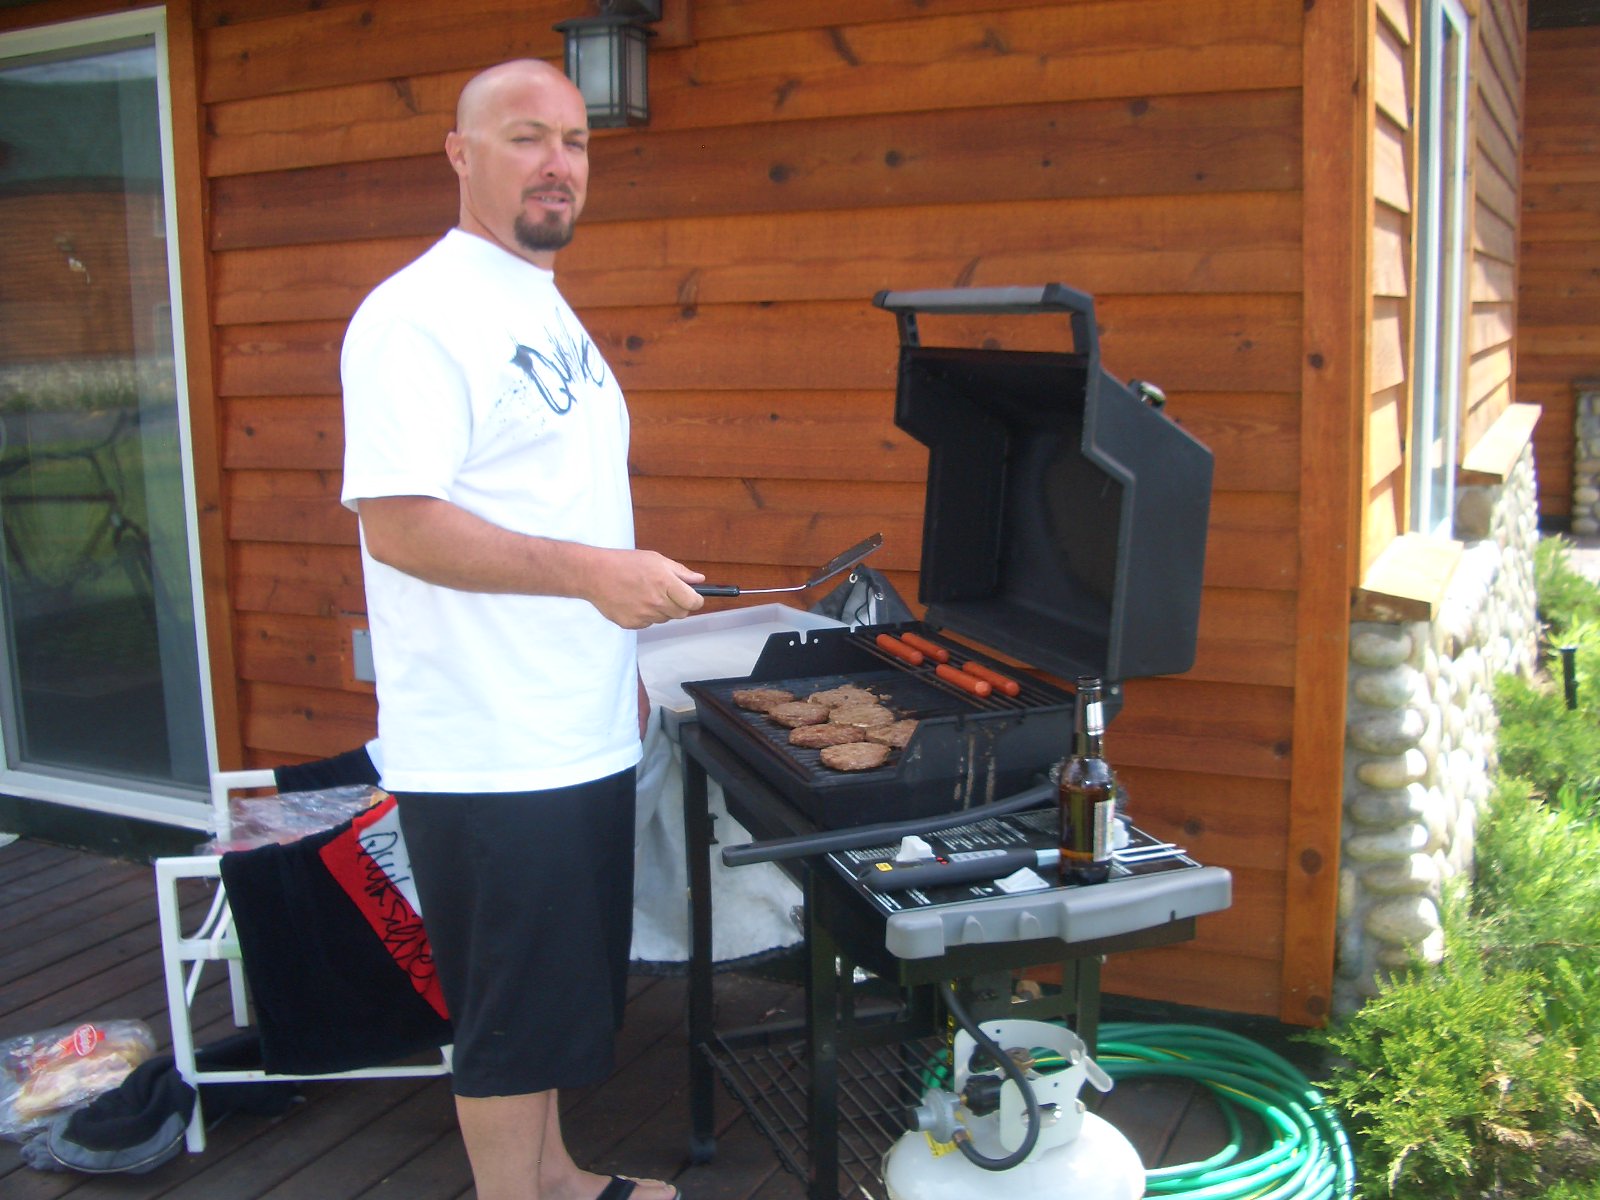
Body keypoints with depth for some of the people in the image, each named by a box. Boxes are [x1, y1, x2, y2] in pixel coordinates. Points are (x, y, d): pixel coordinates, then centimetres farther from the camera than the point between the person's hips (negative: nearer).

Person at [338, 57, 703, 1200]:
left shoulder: (549, 311, 14)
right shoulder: (418, 316, -15)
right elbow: (399, 524, -23)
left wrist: (621, 661, 20)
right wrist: (592, 570, -29)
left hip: (581, 732, 9)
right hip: (489, 751, -9)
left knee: (565, 987, 21)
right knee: (514, 1011, 5)